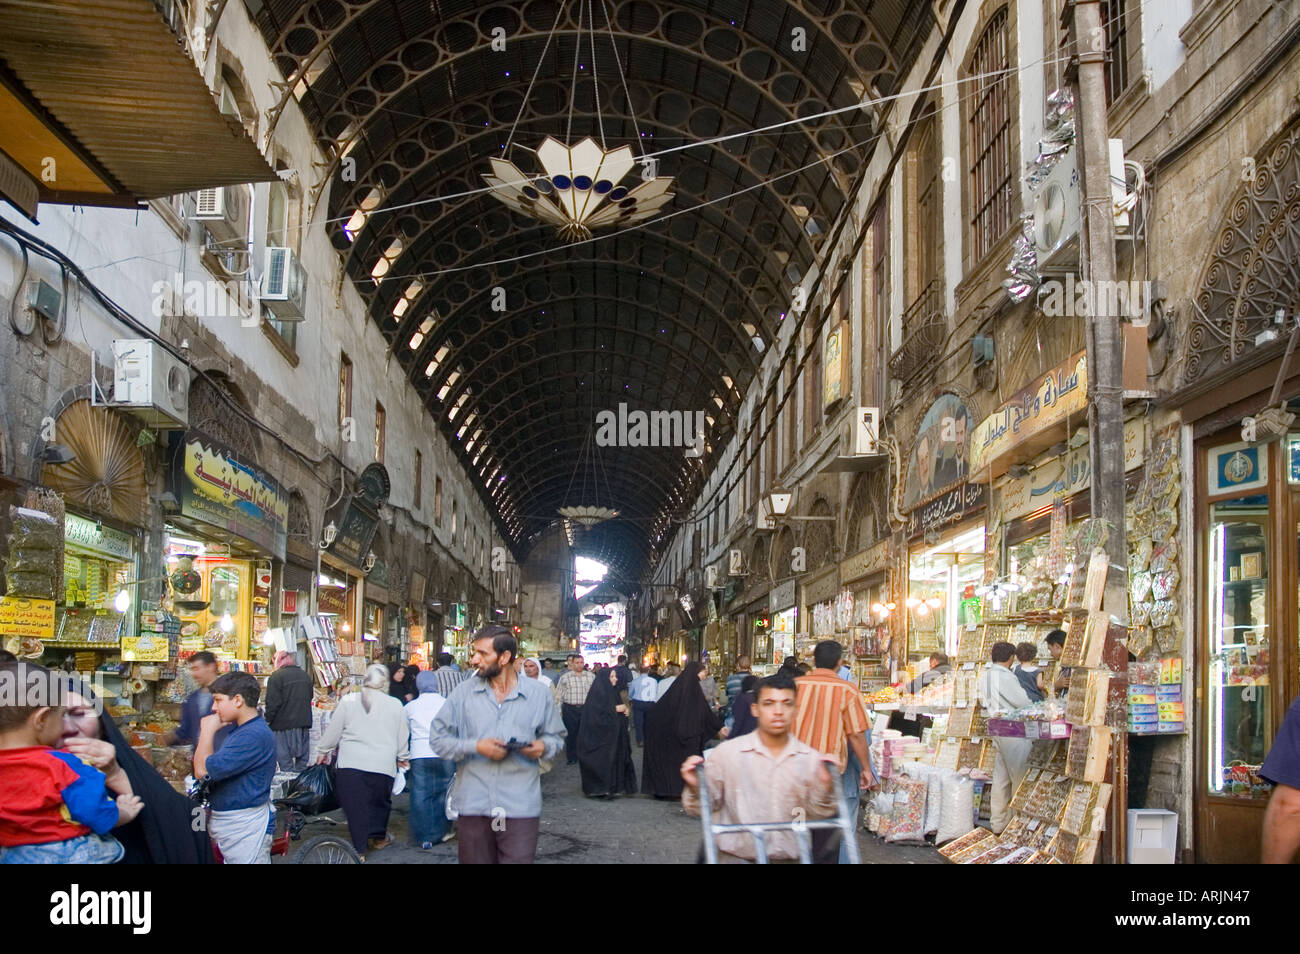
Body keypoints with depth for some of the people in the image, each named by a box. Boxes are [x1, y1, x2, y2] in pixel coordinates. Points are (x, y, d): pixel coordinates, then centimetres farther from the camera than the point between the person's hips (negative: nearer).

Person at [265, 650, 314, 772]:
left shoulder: (276, 676, -11)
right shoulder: (305, 676, 12)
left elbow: (273, 703, -13)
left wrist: (268, 721, -3)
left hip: (284, 725, -6)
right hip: (304, 724, 6)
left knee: (285, 762, -2)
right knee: (302, 761, 12)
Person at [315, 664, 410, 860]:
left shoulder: (348, 701, -1)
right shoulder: (395, 705, 3)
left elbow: (333, 731, 6)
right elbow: (403, 737, 12)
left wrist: (323, 751, 21)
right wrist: (403, 757, 28)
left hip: (351, 763, -1)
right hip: (383, 764, 1)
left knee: (355, 806, 3)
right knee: (380, 801, 20)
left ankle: (360, 849, 2)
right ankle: (378, 838, 34)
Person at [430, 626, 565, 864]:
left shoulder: (538, 694, 5)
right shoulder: (464, 692, 4)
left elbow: (556, 737, 13)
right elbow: (437, 739, 4)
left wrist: (544, 746, -10)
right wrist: (476, 746, -11)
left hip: (521, 807, -1)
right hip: (474, 806, 1)